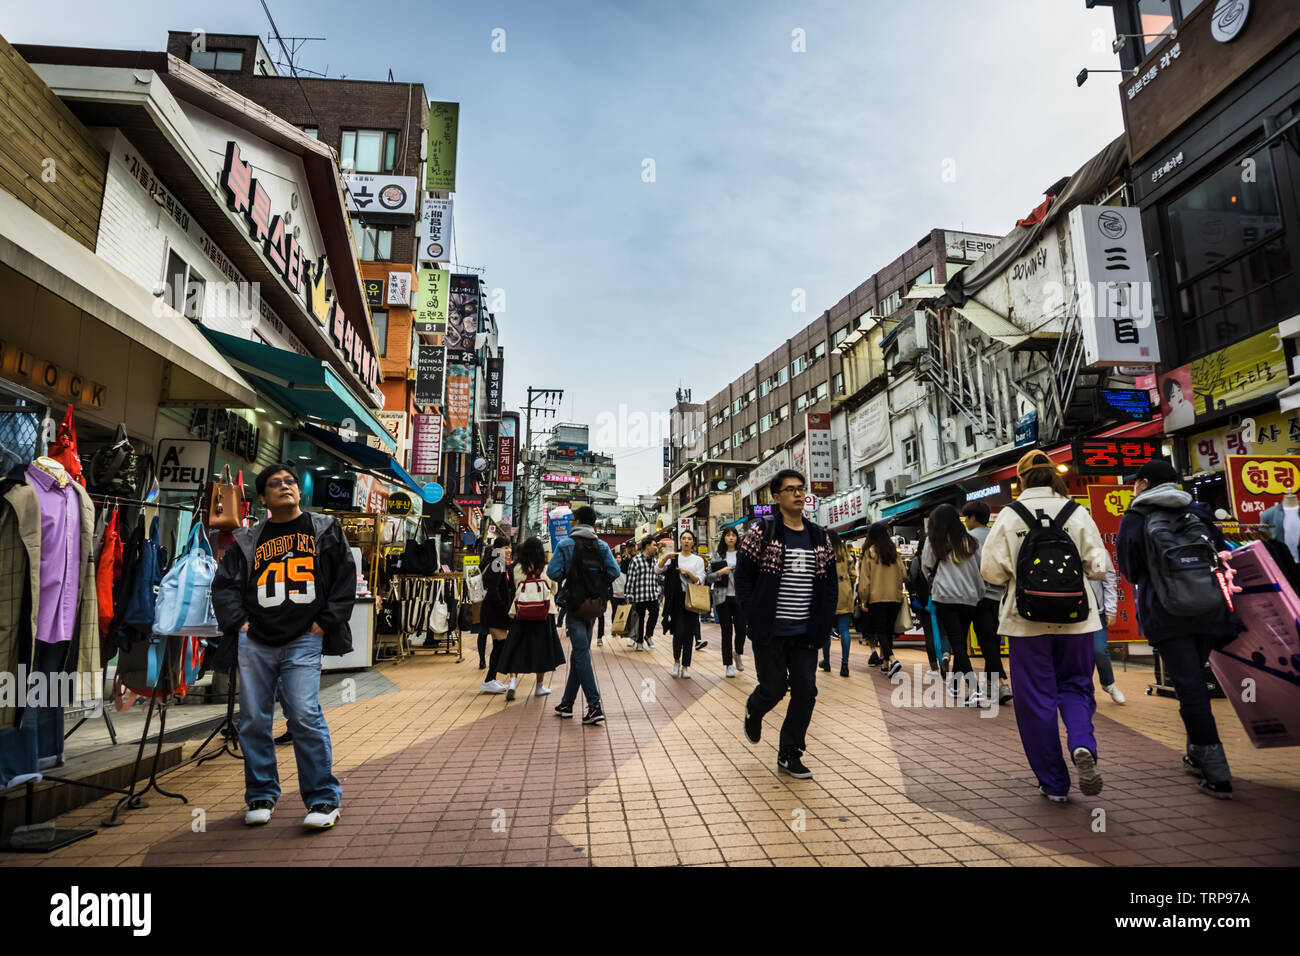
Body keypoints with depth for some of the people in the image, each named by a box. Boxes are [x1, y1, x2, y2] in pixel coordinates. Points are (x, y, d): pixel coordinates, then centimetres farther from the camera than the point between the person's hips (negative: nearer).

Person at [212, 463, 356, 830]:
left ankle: (324, 799, -2)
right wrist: (238, 621, 2)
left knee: (305, 715, -12)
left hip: (304, 640, -3)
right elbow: (223, 584, 16)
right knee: (253, 721, 6)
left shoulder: (324, 530, 10)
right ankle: (261, 797, 23)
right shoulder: (248, 540, 14)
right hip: (255, 641, 3)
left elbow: (346, 577, 6)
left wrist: (327, 621, -1)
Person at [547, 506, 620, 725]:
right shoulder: (602, 546, 5)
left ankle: (595, 707, -12)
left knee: (582, 654, -5)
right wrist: (600, 587, 12)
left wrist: (563, 580, 10)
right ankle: (567, 703, 24)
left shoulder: (566, 544, -5)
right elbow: (614, 571, -4)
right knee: (579, 652, 14)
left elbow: (553, 572, -11)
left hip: (575, 603, -5)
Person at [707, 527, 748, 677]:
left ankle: (738, 655, 24)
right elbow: (708, 577, 4)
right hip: (722, 597, 0)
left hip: (740, 597, 0)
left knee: (741, 629, -7)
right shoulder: (717, 555, 6)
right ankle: (729, 665, 13)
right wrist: (719, 573, -12)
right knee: (727, 631, 3)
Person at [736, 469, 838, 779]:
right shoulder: (762, 533, -6)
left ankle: (789, 754, 18)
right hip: (770, 631, -4)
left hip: (806, 633, 4)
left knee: (806, 691, 1)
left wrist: (823, 622, 2)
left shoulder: (819, 538, 8)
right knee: (774, 688, 2)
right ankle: (753, 711, 38)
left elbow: (830, 582, 11)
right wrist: (754, 616, -9)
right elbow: (743, 576, -4)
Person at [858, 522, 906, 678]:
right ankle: (885, 664, 16)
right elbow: (901, 574, 10)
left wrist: (863, 599, -1)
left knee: (880, 631, -3)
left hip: (876, 598, -4)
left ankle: (892, 659, -23)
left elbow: (865, 577, -6)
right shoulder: (894, 552, 7)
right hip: (894, 598, 4)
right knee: (889, 630, 12)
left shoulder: (869, 552, -5)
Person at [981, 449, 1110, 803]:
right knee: (1075, 685, 17)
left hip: (1027, 621, -2)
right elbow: (1098, 566, 1)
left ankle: (1054, 783, 13)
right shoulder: (1077, 513, 0)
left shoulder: (1010, 515, -5)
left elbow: (992, 569, -7)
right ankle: (1083, 746, -11)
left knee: (1035, 698, 7)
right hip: (1075, 618, 2)